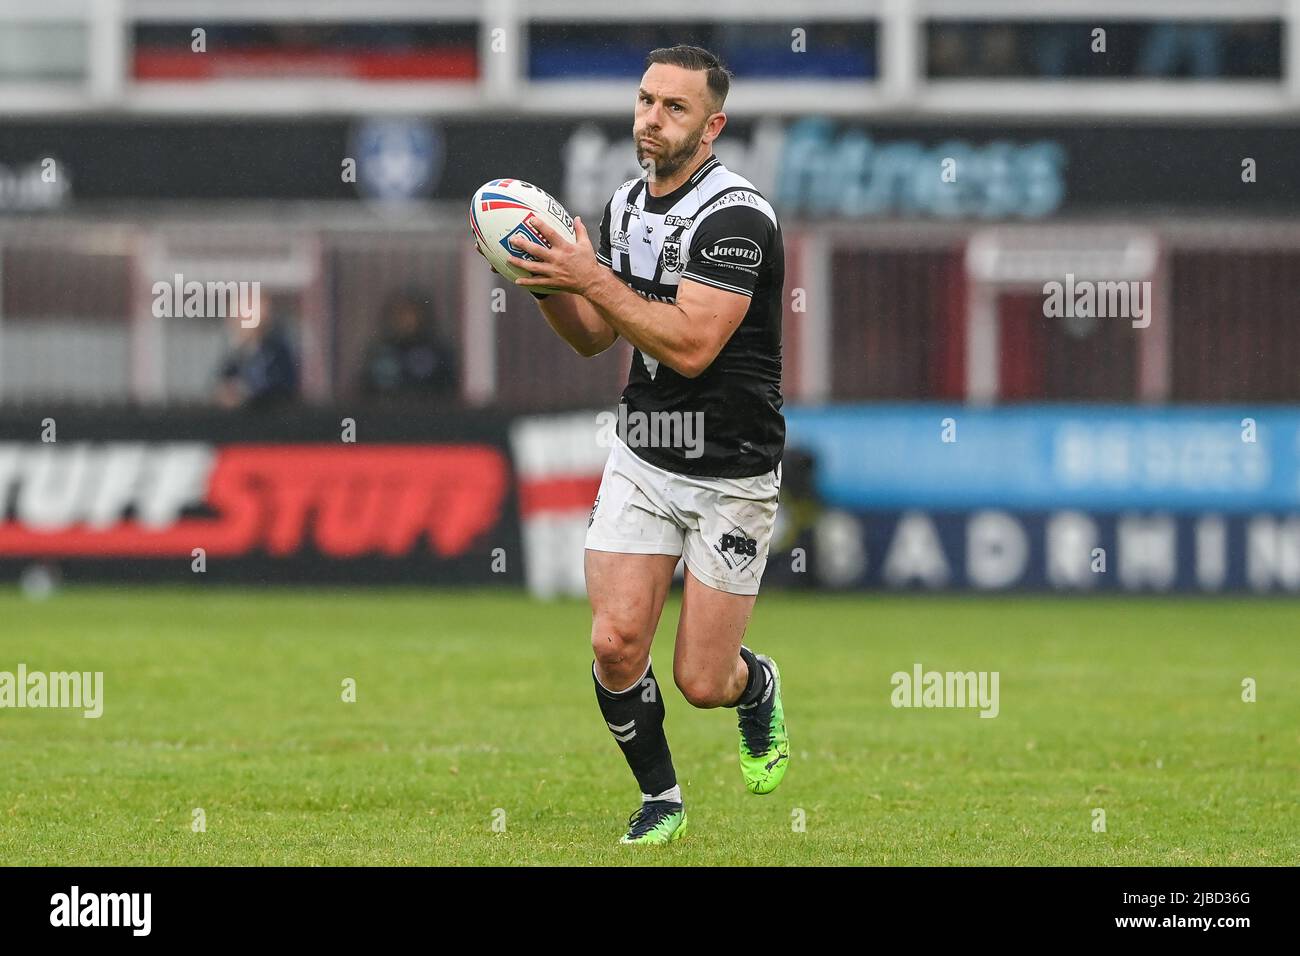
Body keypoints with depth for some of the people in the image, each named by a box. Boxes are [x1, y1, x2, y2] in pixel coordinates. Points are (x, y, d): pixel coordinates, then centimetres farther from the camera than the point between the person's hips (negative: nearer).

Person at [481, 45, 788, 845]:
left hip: (732, 474, -6)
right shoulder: (626, 205, 6)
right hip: (642, 461, 6)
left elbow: (690, 345, -28)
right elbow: (594, 336, 14)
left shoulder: (736, 215, -19)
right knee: (616, 642, -8)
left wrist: (592, 277, -27)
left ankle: (758, 689, 34)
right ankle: (661, 801, 14)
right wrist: (543, 278, -4)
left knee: (700, 682, -3)